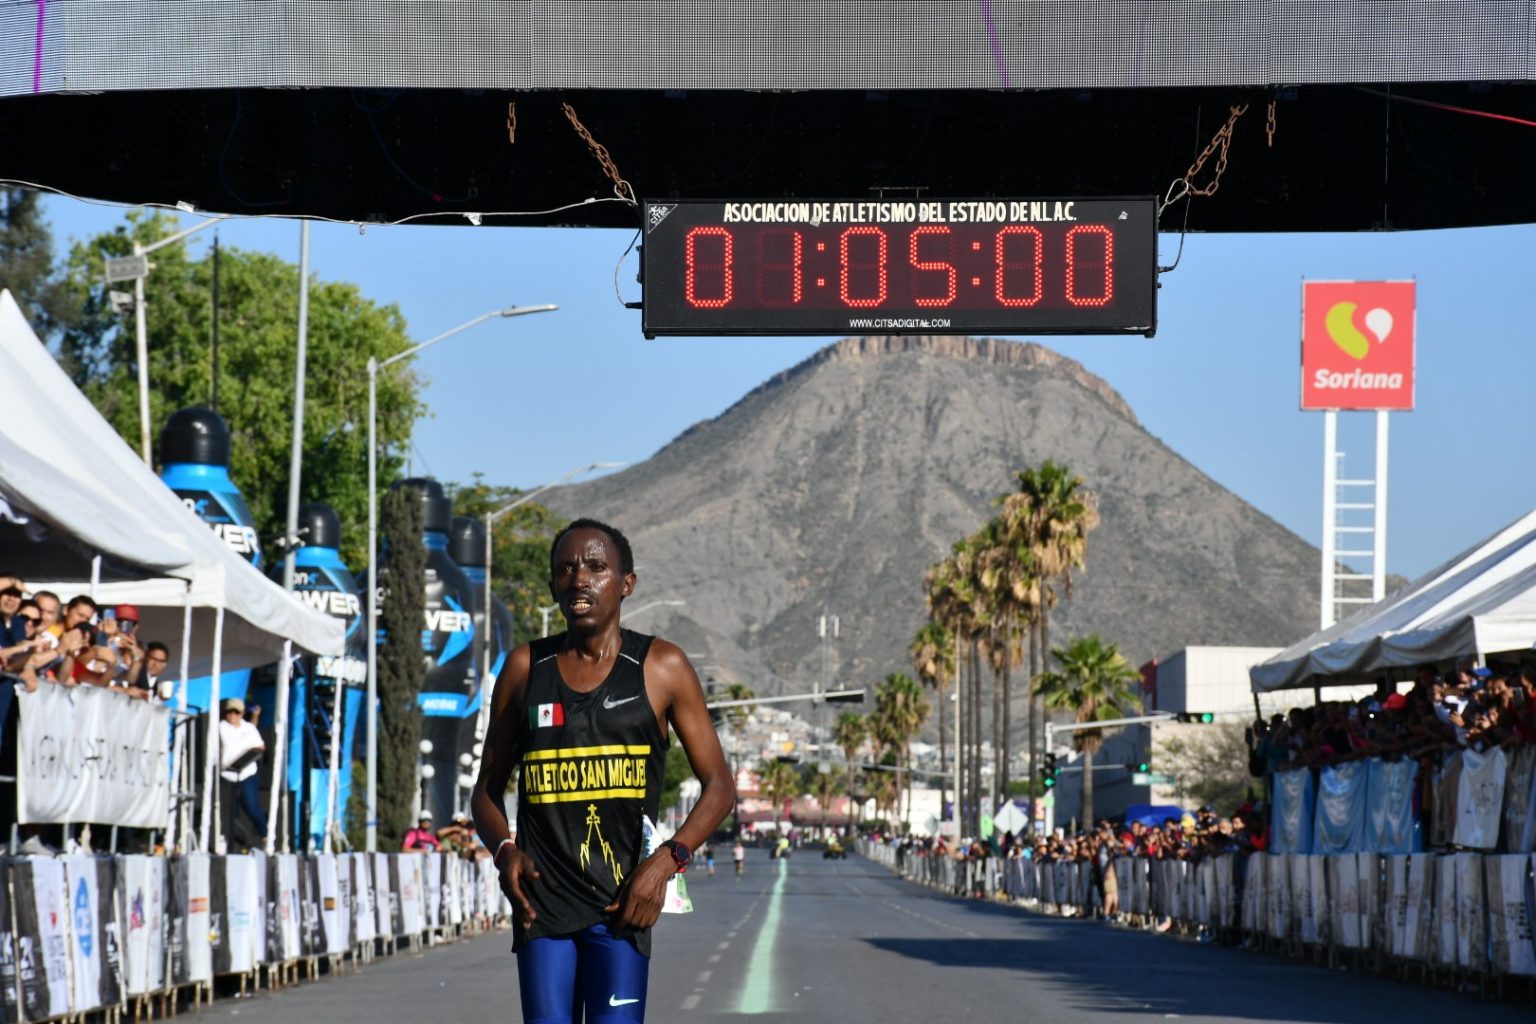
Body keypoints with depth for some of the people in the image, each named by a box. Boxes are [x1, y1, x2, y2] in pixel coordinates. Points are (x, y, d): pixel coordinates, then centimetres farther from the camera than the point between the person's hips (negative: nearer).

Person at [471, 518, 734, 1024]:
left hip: (622, 901, -2)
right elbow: (487, 789, 17)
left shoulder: (661, 668, 4)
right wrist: (504, 850, -4)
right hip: (542, 897, 2)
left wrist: (668, 859, -10)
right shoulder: (525, 669, 10)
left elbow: (719, 785, 5)